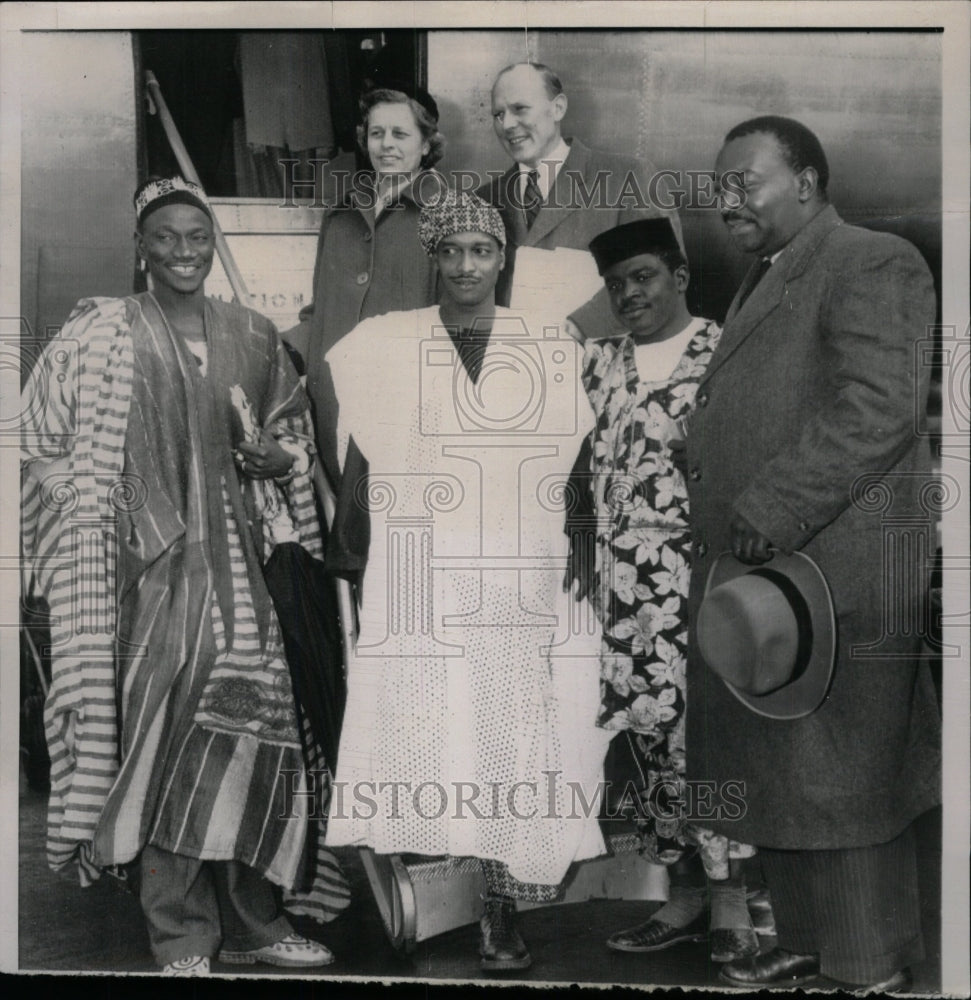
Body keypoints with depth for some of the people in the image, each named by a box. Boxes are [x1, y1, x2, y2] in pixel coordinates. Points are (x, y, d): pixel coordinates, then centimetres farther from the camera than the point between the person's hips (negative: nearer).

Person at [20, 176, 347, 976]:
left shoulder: (253, 335, 11)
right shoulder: (105, 337, -1)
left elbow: (293, 435, 20)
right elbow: (52, 449, 2)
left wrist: (277, 458, -1)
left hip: (240, 559, 4)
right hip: (155, 564, -4)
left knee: (250, 728, 5)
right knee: (167, 738, -2)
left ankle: (253, 918, 19)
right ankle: (182, 941, 10)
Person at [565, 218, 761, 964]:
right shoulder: (598, 362, 15)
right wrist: (584, 551, 11)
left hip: (701, 563, -5)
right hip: (623, 572, 5)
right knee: (648, 726, 6)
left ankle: (731, 899, 5)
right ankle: (685, 892, 17)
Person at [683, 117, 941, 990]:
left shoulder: (873, 265, -7)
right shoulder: (765, 283, 22)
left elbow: (881, 407, -19)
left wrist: (775, 512, -21)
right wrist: (723, 529, 10)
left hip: (832, 579, -9)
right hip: (751, 576, 9)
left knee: (840, 784, 0)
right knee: (773, 780, 15)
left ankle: (872, 973, 15)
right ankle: (804, 945, 30)